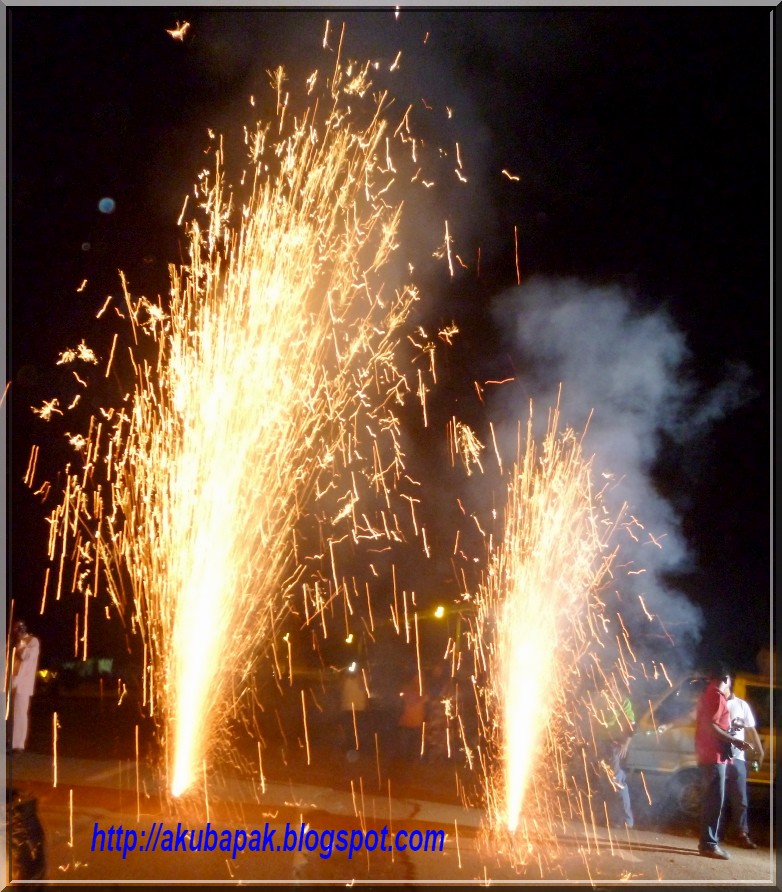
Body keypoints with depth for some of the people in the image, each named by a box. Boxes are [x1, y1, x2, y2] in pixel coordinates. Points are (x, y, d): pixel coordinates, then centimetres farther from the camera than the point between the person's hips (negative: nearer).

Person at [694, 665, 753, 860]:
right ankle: (709, 844, -9)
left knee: (712, 799, 14)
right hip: (714, 755, -10)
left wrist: (730, 726, 27)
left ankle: (708, 841, 18)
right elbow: (710, 726, -22)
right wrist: (733, 740, -21)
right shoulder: (717, 696, -13)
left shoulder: (709, 694, 18)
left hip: (709, 755, 10)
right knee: (715, 800, -10)